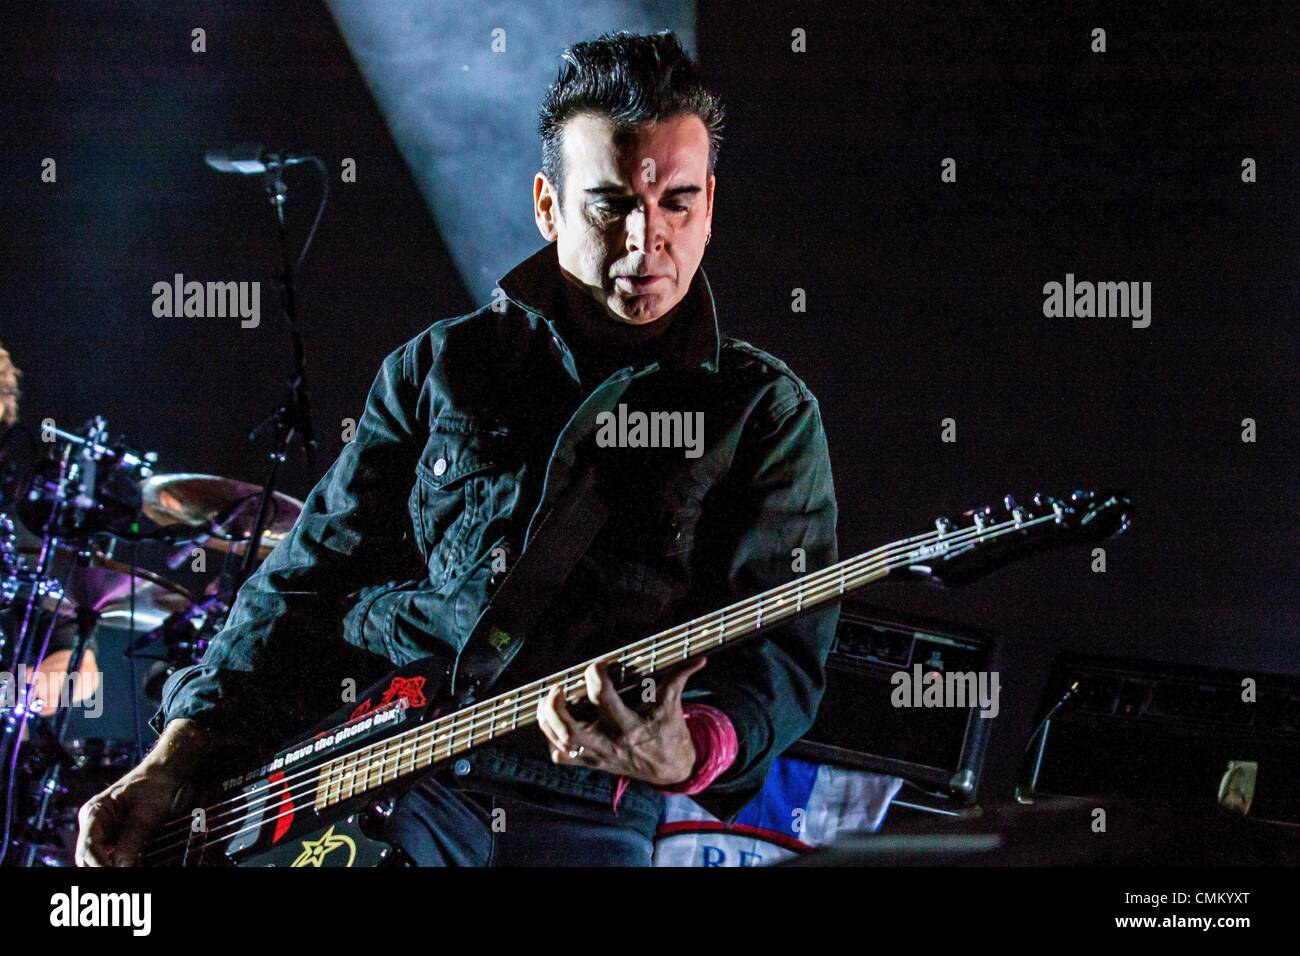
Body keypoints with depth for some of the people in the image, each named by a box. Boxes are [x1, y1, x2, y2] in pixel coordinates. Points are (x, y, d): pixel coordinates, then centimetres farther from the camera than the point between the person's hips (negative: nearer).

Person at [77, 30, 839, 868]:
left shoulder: (767, 415, 5)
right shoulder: (440, 367, 14)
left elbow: (782, 654, -4)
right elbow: (313, 581, 13)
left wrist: (693, 751, -27)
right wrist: (173, 765, 3)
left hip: (584, 818, 0)